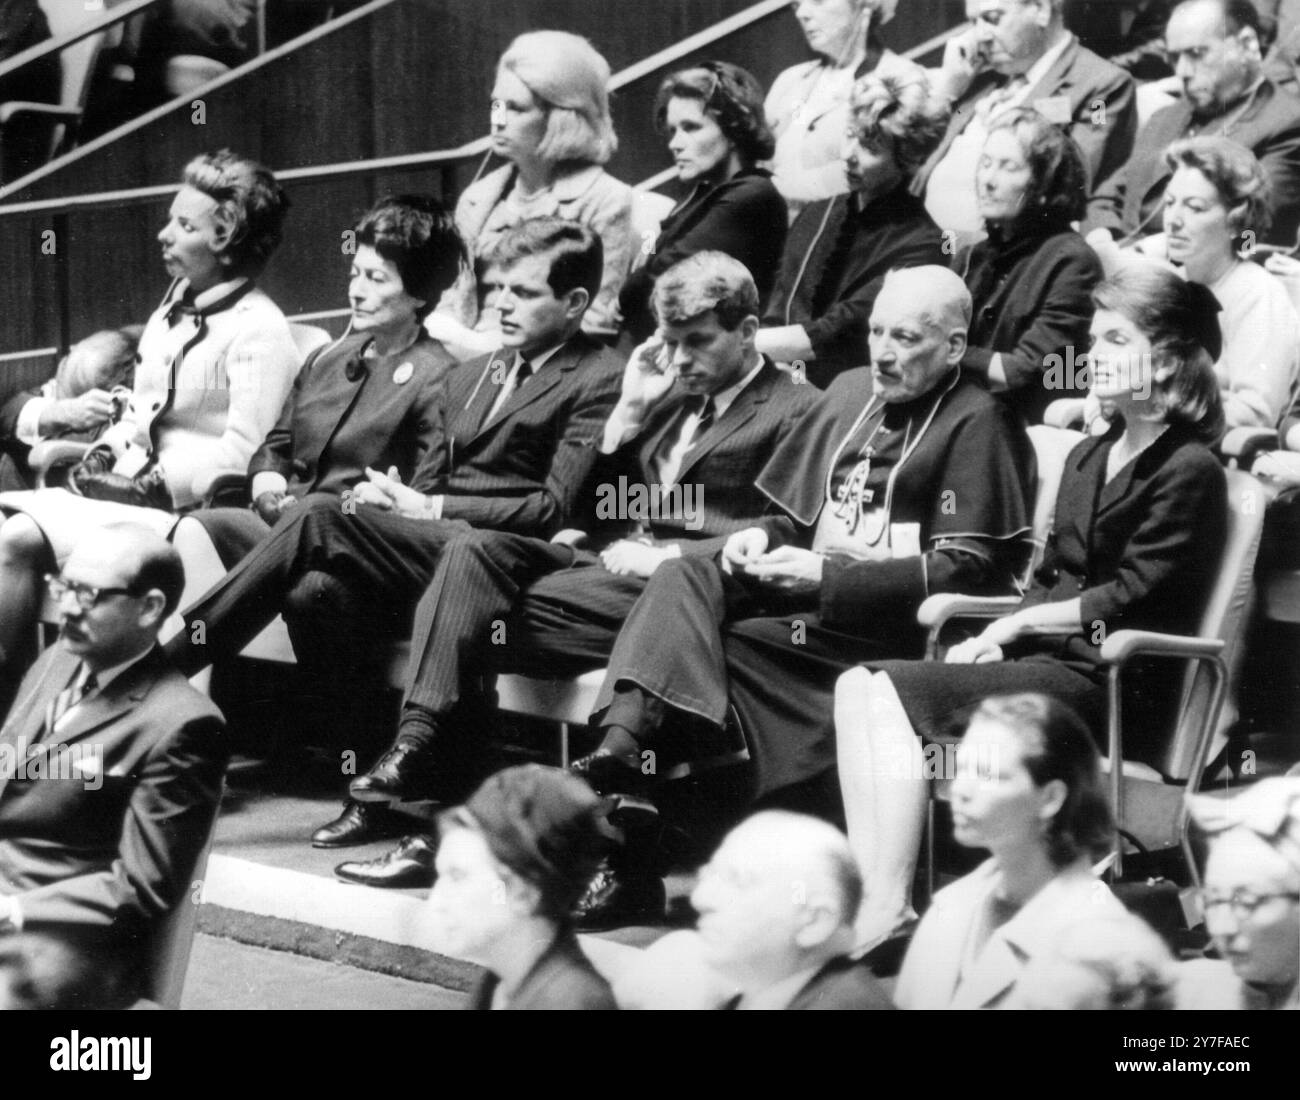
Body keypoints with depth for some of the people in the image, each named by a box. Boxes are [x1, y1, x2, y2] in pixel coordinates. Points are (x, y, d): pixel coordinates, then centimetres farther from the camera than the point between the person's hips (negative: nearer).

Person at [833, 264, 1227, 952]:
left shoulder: (1189, 471, -5)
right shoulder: (1088, 459, 22)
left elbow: (1132, 597, -11)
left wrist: (1020, 623, -8)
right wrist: (998, 637, 1)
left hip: (1111, 682, -8)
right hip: (1045, 656, 8)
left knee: (890, 693, -23)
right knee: (857, 686, -13)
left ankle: (889, 909, -24)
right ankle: (870, 888, -23)